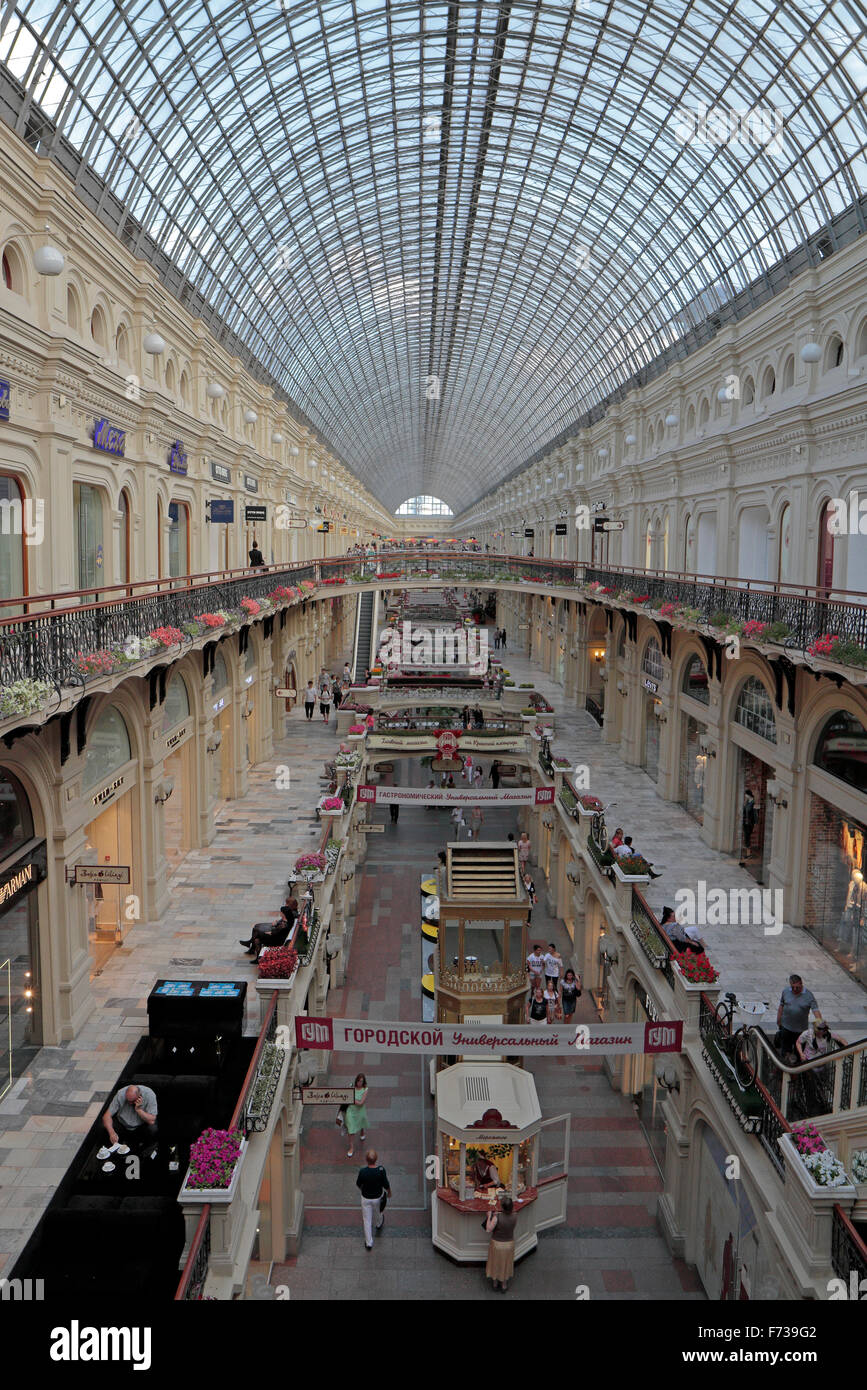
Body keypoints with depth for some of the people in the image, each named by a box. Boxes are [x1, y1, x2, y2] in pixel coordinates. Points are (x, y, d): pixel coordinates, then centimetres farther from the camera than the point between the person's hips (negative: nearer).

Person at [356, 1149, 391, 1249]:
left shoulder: (362, 1171, -31)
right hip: (377, 1197, 1)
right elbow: (386, 1185, -15)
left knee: (367, 1220, 18)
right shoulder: (381, 1170, -30)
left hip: (365, 1198, -1)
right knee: (377, 1212, 32)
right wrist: (389, 1192, 7)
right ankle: (378, 1224, 62)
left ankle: (369, 1243, 28)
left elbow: (358, 1184, -12)